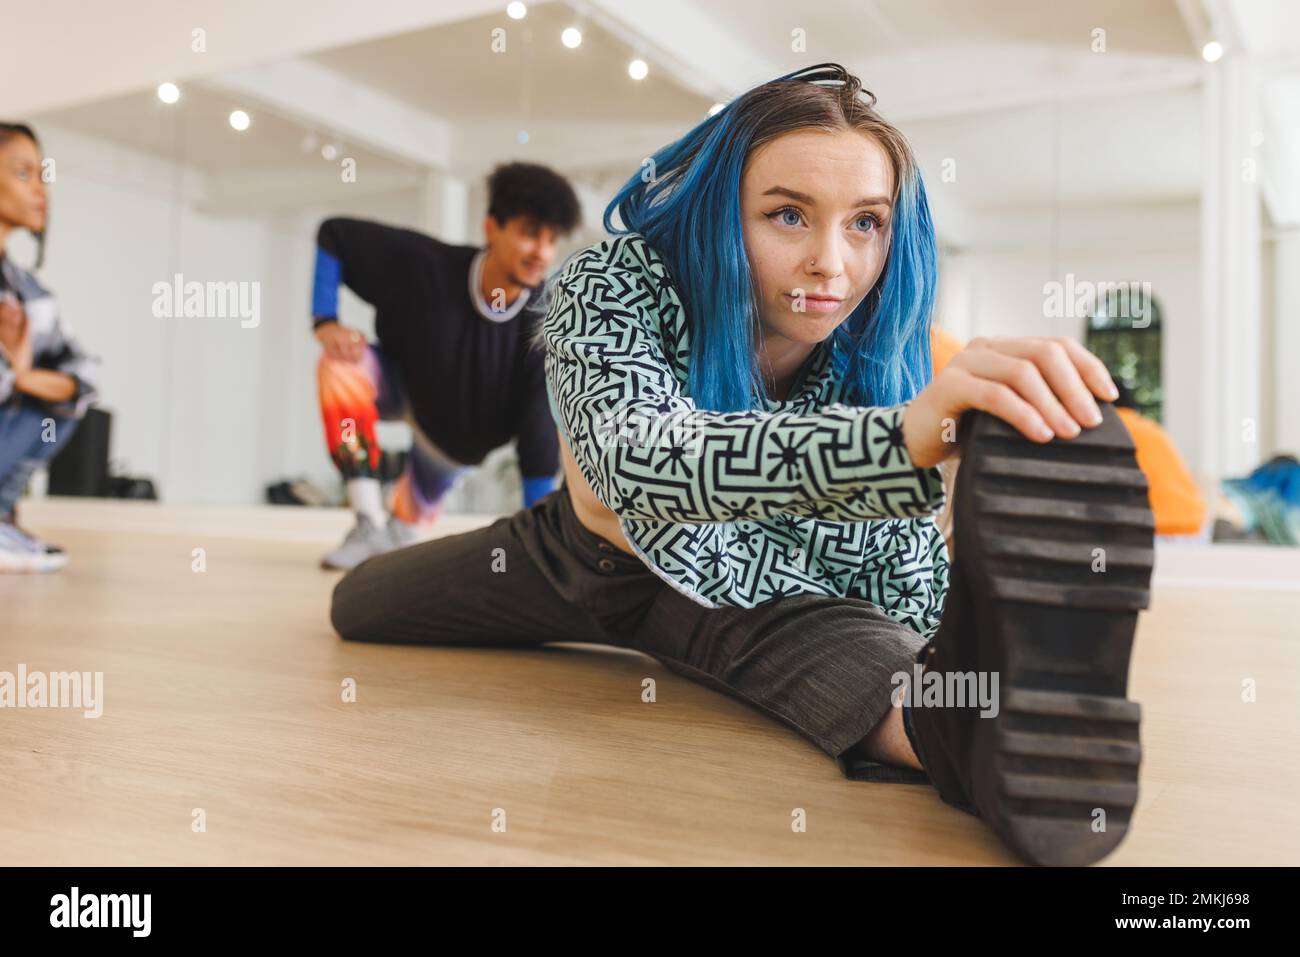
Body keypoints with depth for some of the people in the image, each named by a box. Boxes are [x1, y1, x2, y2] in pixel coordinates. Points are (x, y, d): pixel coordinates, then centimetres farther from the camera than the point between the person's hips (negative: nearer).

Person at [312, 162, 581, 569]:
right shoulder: (425, 265, -32)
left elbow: (540, 429, -32)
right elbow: (334, 234, -18)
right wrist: (326, 321, -29)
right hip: (405, 387, -1)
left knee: (418, 511, 15)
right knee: (342, 365, -32)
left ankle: (401, 526, 57)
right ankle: (369, 527, -25)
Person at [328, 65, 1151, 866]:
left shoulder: (883, 373, -27)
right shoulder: (613, 285, -33)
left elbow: (911, 603, -21)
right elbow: (639, 457, -55)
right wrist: (903, 436, -70)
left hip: (755, 595, -1)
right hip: (584, 557, 2)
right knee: (358, 603, 19)